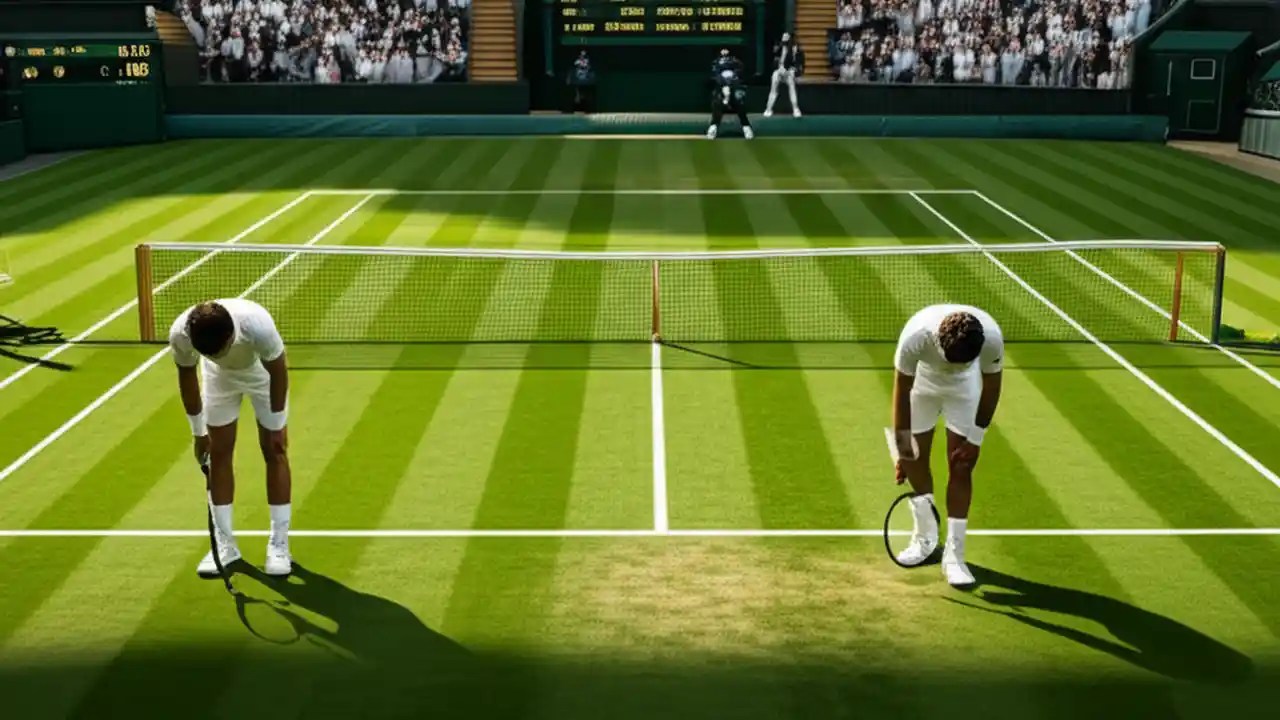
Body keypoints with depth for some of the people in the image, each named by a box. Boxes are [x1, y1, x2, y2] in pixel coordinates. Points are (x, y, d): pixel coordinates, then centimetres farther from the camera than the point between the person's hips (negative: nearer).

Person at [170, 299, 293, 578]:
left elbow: (277, 370, -23)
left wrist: (277, 426, -15)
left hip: (262, 372, -2)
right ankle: (224, 545, 10)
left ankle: (279, 545, 4)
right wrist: (198, 431, -6)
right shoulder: (180, 334, -35)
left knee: (274, 451, -4)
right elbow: (187, 375, -13)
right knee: (219, 453, 0)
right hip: (219, 375, 2)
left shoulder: (257, 325, -43)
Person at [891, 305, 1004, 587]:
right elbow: (902, 393, -26)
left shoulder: (991, 338, -38)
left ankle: (953, 554, -1)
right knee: (915, 459, 2)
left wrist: (975, 438, -13)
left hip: (966, 385, 0)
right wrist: (902, 449, -22)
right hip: (922, 379, 0)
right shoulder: (914, 336, -40)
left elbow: (991, 387, -18)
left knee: (961, 467, -7)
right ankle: (926, 537, 25)